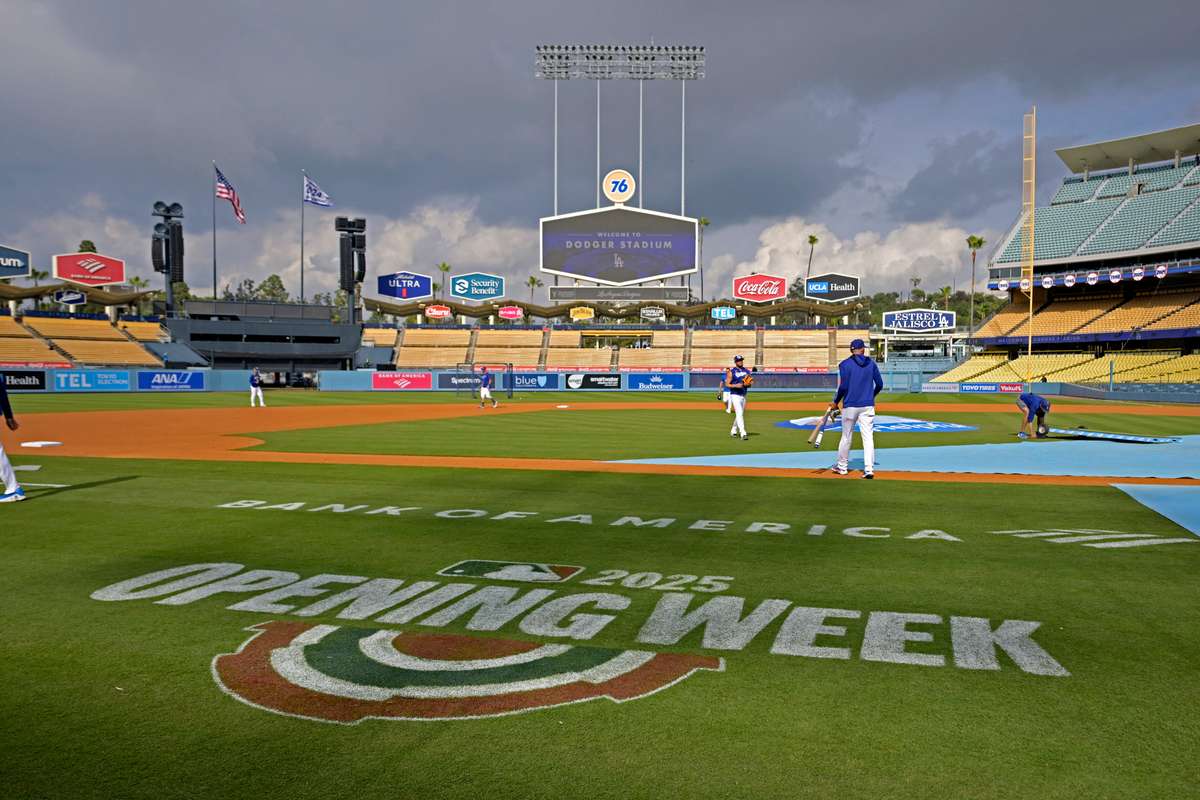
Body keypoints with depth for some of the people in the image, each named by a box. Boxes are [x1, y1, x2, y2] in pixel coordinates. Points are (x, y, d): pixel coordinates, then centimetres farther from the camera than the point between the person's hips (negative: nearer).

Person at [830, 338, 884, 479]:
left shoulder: (845, 364, -7)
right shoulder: (872, 364, 4)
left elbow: (843, 387, -12)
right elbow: (879, 384, 6)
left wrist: (835, 402, 1)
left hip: (850, 405, -2)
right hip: (868, 406, 2)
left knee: (846, 437, 10)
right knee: (868, 437, 1)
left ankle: (842, 466, 22)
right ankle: (869, 469, -7)